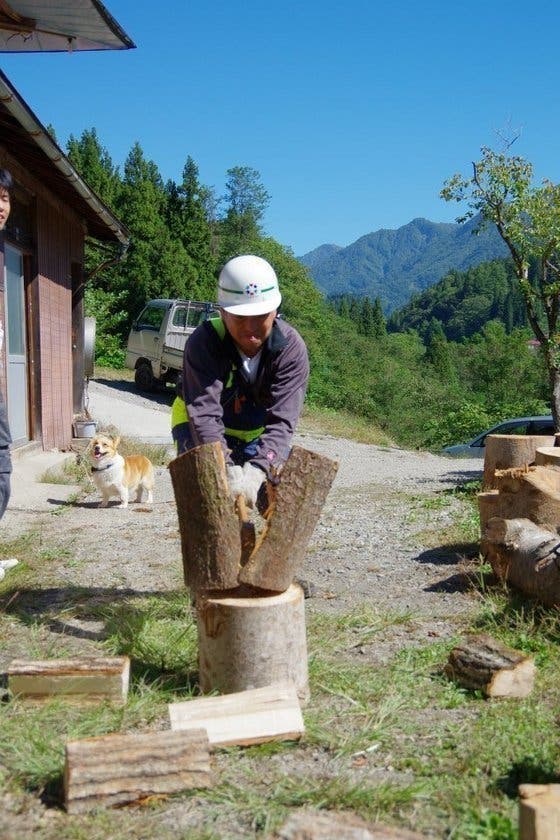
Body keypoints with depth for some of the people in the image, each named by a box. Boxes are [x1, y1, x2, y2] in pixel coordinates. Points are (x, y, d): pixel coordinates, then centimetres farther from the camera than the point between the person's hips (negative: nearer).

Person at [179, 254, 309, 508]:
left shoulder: (291, 346, -21)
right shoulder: (204, 341, -26)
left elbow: (282, 418, -29)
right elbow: (204, 413, -35)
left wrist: (257, 470, -45)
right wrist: (227, 471, -49)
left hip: (259, 436, 2)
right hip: (204, 434, -2)